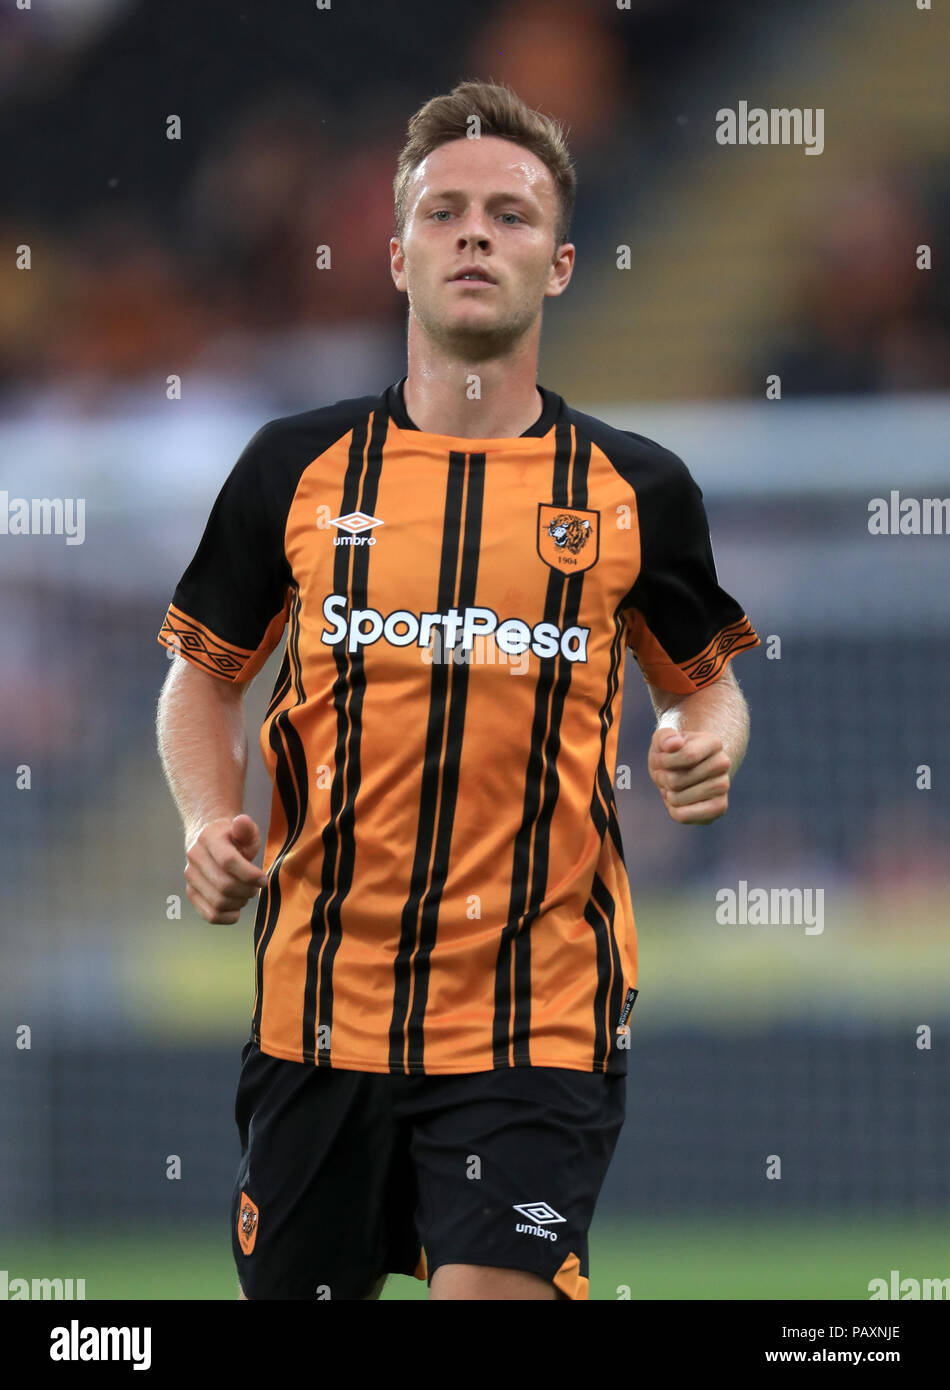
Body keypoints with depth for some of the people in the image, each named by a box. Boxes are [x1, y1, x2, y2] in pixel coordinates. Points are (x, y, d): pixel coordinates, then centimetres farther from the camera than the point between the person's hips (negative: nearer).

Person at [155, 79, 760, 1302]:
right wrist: (210, 821, -4)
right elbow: (204, 671, 15)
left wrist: (705, 746, -7)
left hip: (540, 1012, -2)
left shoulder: (636, 489, 3)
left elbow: (706, 683, 16)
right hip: (320, 1003, 2)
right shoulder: (296, 467, 4)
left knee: (494, 1290, -18)